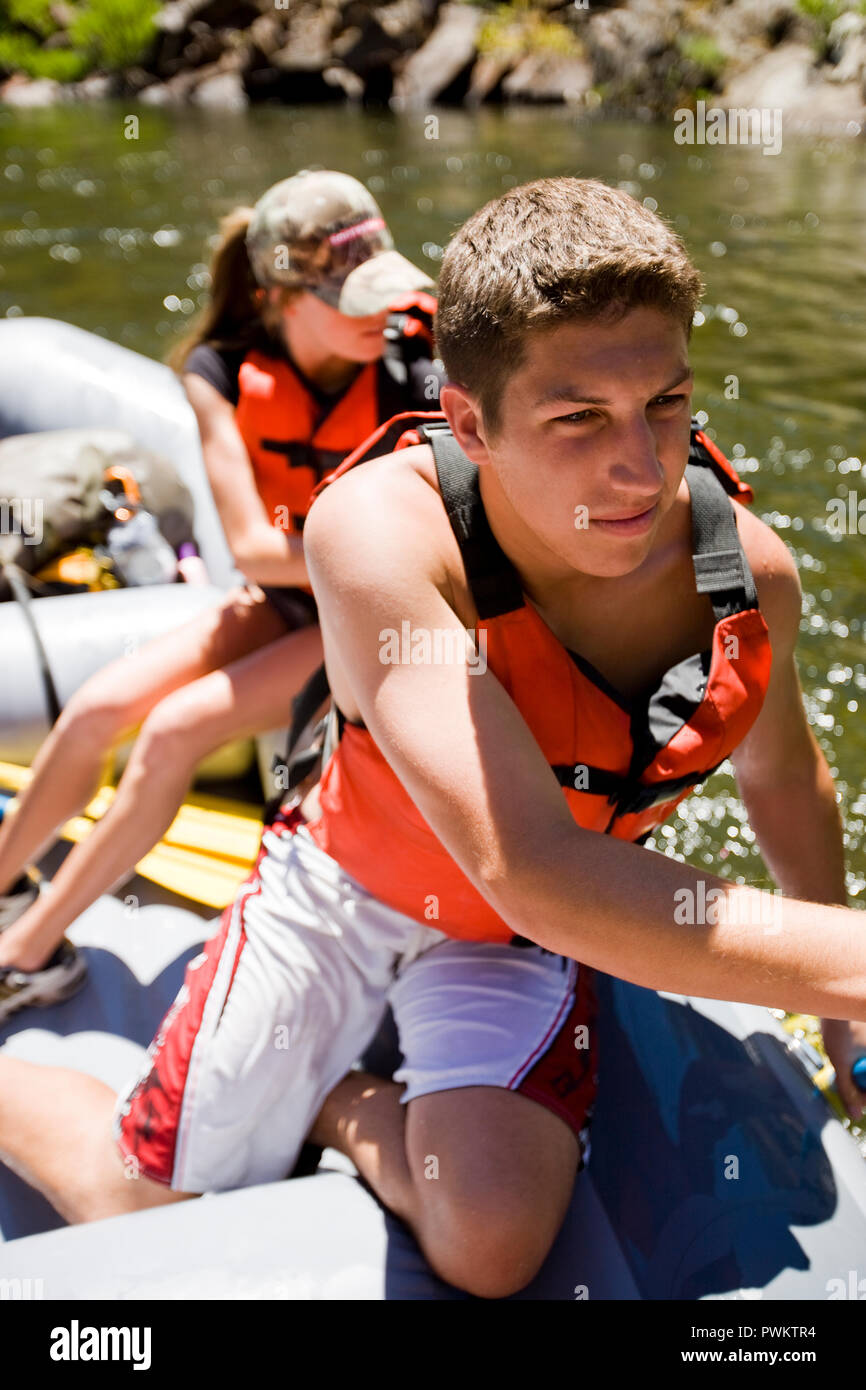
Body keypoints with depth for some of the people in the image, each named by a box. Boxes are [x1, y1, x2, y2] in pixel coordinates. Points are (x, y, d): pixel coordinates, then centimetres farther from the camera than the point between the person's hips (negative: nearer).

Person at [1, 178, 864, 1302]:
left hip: (530, 938, 2)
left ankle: (337, 1101, 8)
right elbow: (531, 869, -43)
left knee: (491, 1241, -23)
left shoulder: (748, 570, -22)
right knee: (144, 1208, 10)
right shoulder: (379, 530, -35)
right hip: (350, 880, -2)